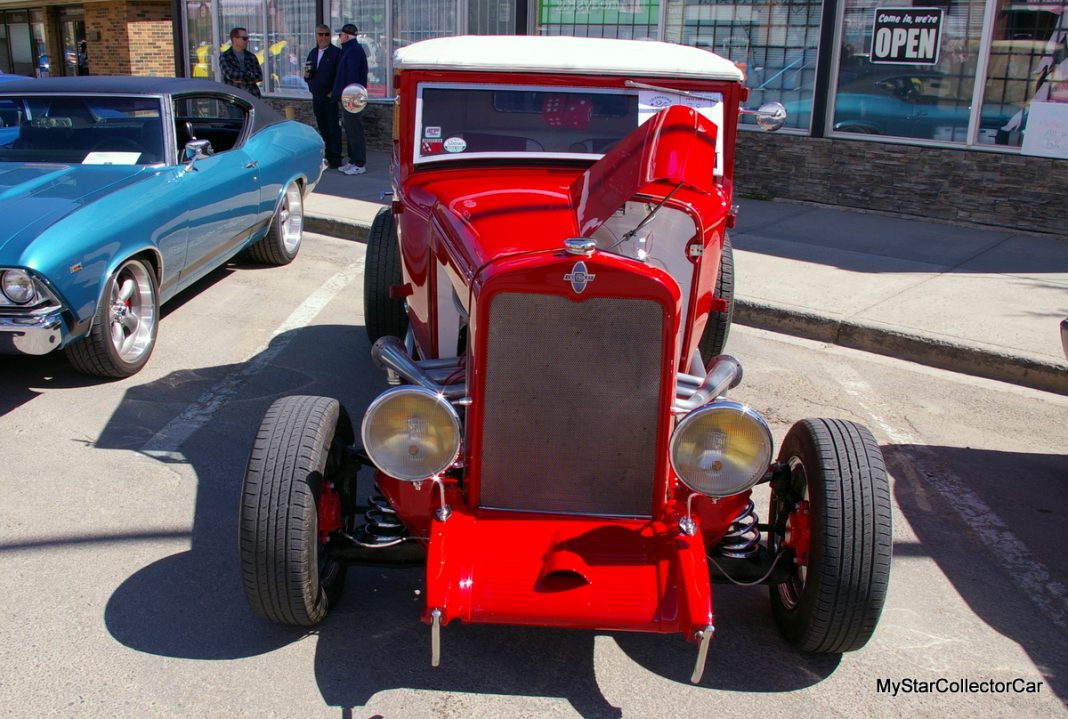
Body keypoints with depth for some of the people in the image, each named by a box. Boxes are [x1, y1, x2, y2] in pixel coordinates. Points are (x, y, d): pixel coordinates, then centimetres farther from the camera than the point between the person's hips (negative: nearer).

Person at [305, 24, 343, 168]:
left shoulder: (336, 52, -5)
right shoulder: (313, 53, 15)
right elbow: (308, 77, 21)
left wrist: (333, 93, -15)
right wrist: (307, 75, -3)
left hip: (330, 97, -6)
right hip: (316, 97, 7)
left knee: (334, 128, -5)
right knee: (323, 128, 11)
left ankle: (335, 158, -3)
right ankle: (327, 155, 18)